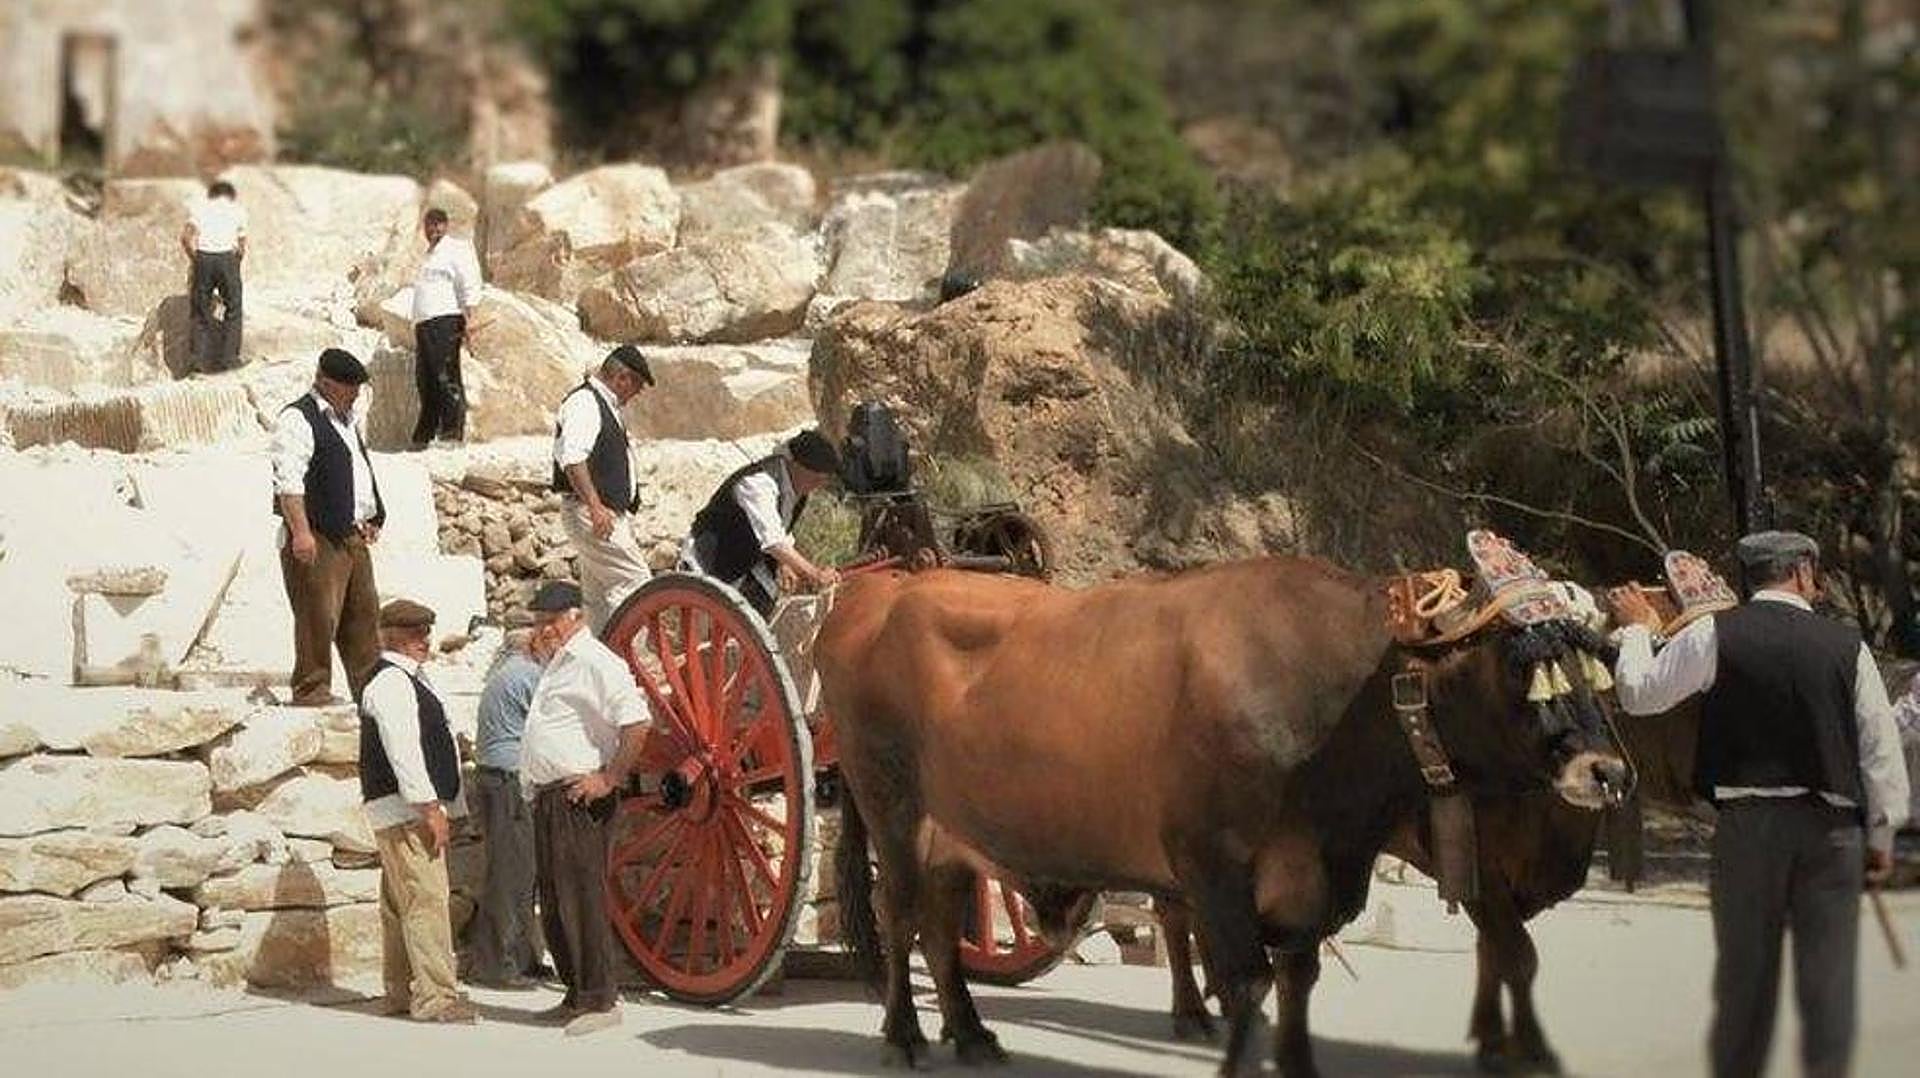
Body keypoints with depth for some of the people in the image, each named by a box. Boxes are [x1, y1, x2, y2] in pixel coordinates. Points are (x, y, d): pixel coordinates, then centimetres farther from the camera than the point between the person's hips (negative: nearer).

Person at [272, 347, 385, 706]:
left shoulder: (349, 419, 20)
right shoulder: (297, 420, -10)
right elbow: (289, 481, -18)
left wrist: (370, 519, 22)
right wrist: (300, 532, -26)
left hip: (353, 535, 9)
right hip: (318, 538, -9)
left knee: (364, 612, 10)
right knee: (319, 615, -9)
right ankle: (311, 688, -3)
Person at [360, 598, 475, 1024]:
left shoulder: (408, 680, 20)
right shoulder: (391, 682, -13)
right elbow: (403, 751, -20)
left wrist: (445, 807, 22)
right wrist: (430, 807, -22)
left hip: (417, 809, 11)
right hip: (405, 811, -11)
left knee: (400, 904, 13)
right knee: (426, 899, -13)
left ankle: (401, 992, 18)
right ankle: (435, 997, -16)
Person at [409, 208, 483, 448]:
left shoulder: (456, 249, 1)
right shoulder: (427, 256, 26)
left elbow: (470, 285, -7)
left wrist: (468, 315, -18)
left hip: (446, 320, -8)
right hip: (423, 323, 8)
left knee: (446, 376, -14)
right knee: (425, 381, 6)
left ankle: (453, 428, -16)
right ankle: (424, 434, 8)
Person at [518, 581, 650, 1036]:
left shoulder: (594, 661, -11)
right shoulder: (557, 665, 19)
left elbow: (636, 723, -21)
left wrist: (610, 778, -20)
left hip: (579, 797, -11)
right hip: (549, 797, 11)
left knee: (581, 896, -11)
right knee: (554, 904, 13)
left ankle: (600, 1000, -10)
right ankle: (577, 996, 21)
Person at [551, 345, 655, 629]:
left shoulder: (605, 404, 20)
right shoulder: (584, 403, -12)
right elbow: (572, 459, -24)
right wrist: (595, 507, -30)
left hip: (608, 513, 11)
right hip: (594, 515, -11)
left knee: (600, 595, 9)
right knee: (635, 581, -16)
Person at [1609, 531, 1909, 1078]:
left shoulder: (1715, 634, -2)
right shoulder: (1847, 645, 2)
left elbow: (1639, 693, 6)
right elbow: (1881, 746, 4)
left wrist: (1638, 630, 25)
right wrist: (1881, 833, 13)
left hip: (1747, 819, 0)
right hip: (1832, 823, 0)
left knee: (1746, 967, 8)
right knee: (1828, 970, 3)